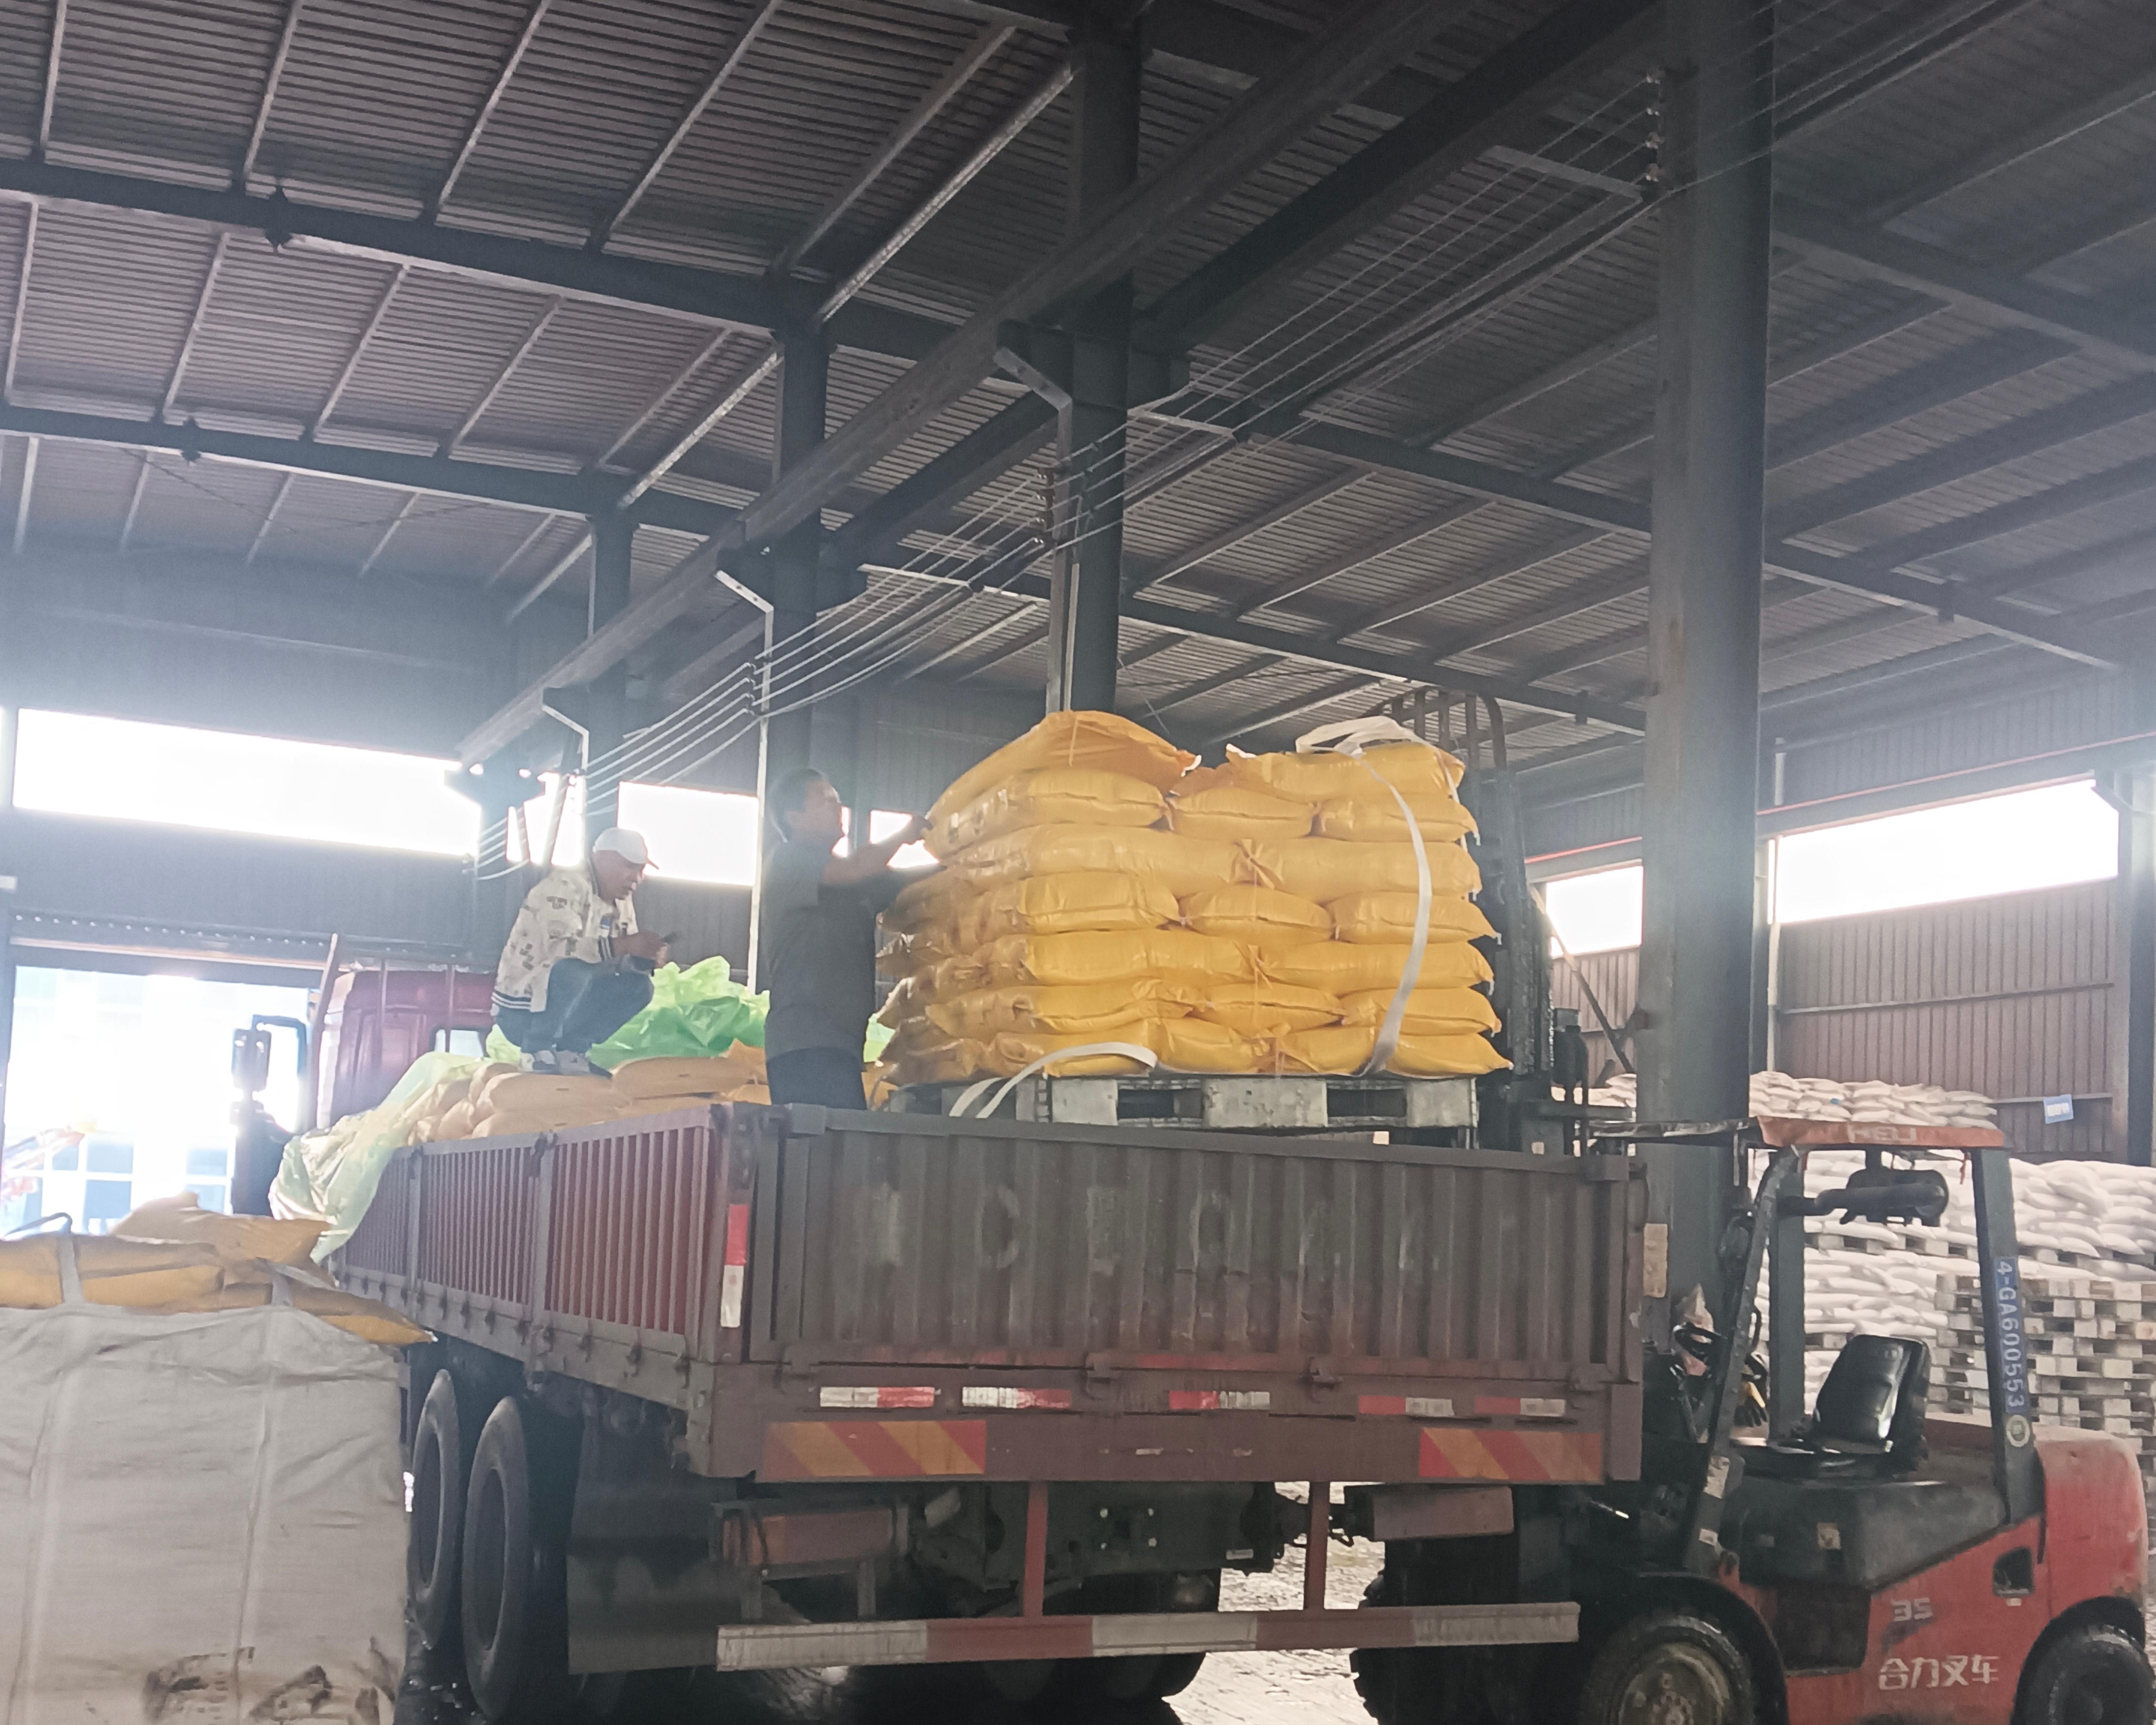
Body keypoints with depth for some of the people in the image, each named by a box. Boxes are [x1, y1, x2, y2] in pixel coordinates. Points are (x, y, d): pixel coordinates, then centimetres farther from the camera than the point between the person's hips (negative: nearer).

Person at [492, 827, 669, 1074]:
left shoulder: (621, 906, 8)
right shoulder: (565, 886, -18)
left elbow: (623, 961, 6)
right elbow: (559, 948, -33)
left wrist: (647, 958, -16)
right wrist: (621, 945, -41)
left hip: (569, 1008, 8)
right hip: (520, 1011, -8)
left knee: (638, 986, -9)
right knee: (573, 970, -35)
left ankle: (571, 1049, -3)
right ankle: (538, 1051, -18)